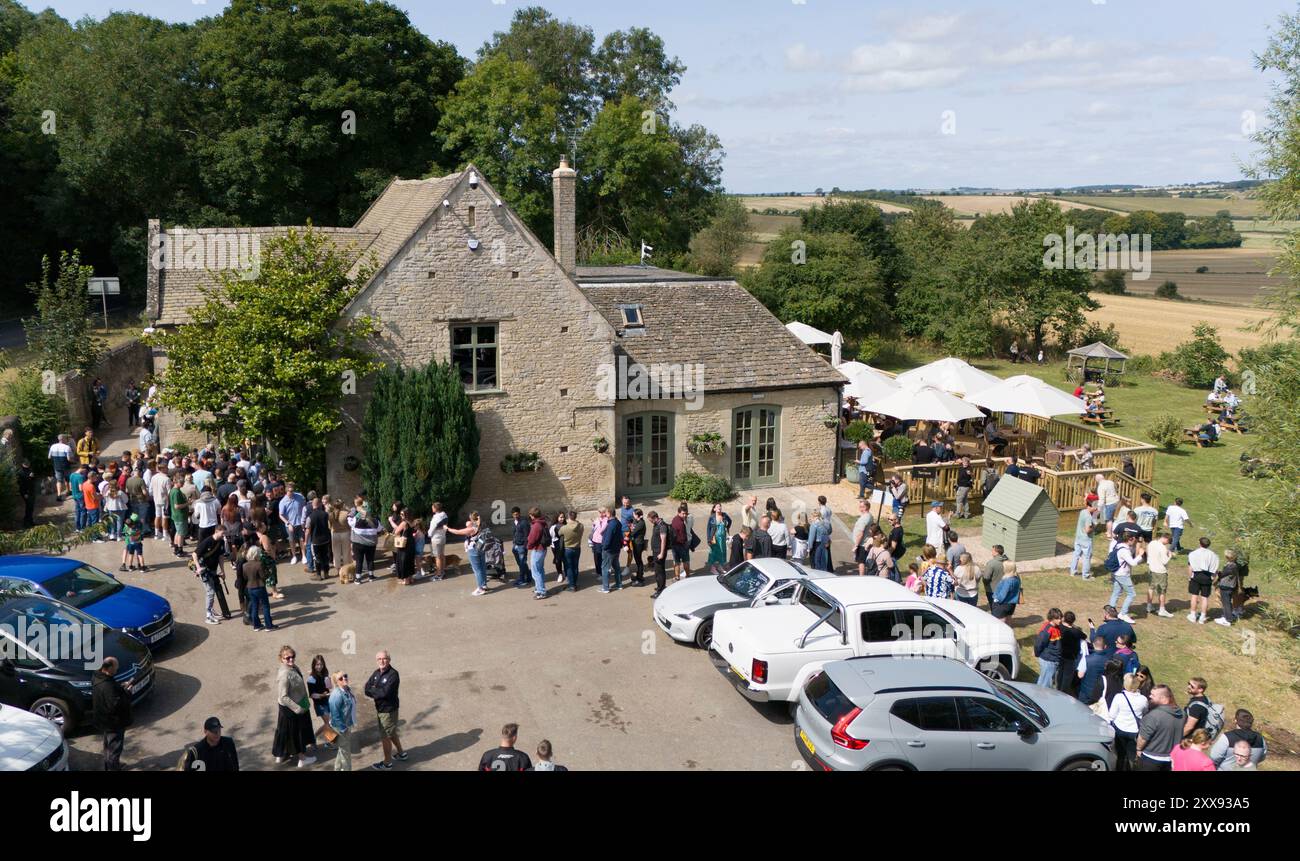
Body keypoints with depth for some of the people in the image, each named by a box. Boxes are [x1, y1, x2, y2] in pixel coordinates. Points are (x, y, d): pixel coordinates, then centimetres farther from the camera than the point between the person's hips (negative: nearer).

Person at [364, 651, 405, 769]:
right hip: (380, 708, 8)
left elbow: (385, 692, -30)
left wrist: (373, 690, -14)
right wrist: (378, 693, -19)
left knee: (385, 737, 4)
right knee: (392, 733, 23)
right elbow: (367, 689, -2)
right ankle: (401, 753, 41)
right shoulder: (376, 673, 2)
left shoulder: (393, 674, -23)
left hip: (388, 709, -8)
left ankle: (387, 763, 19)